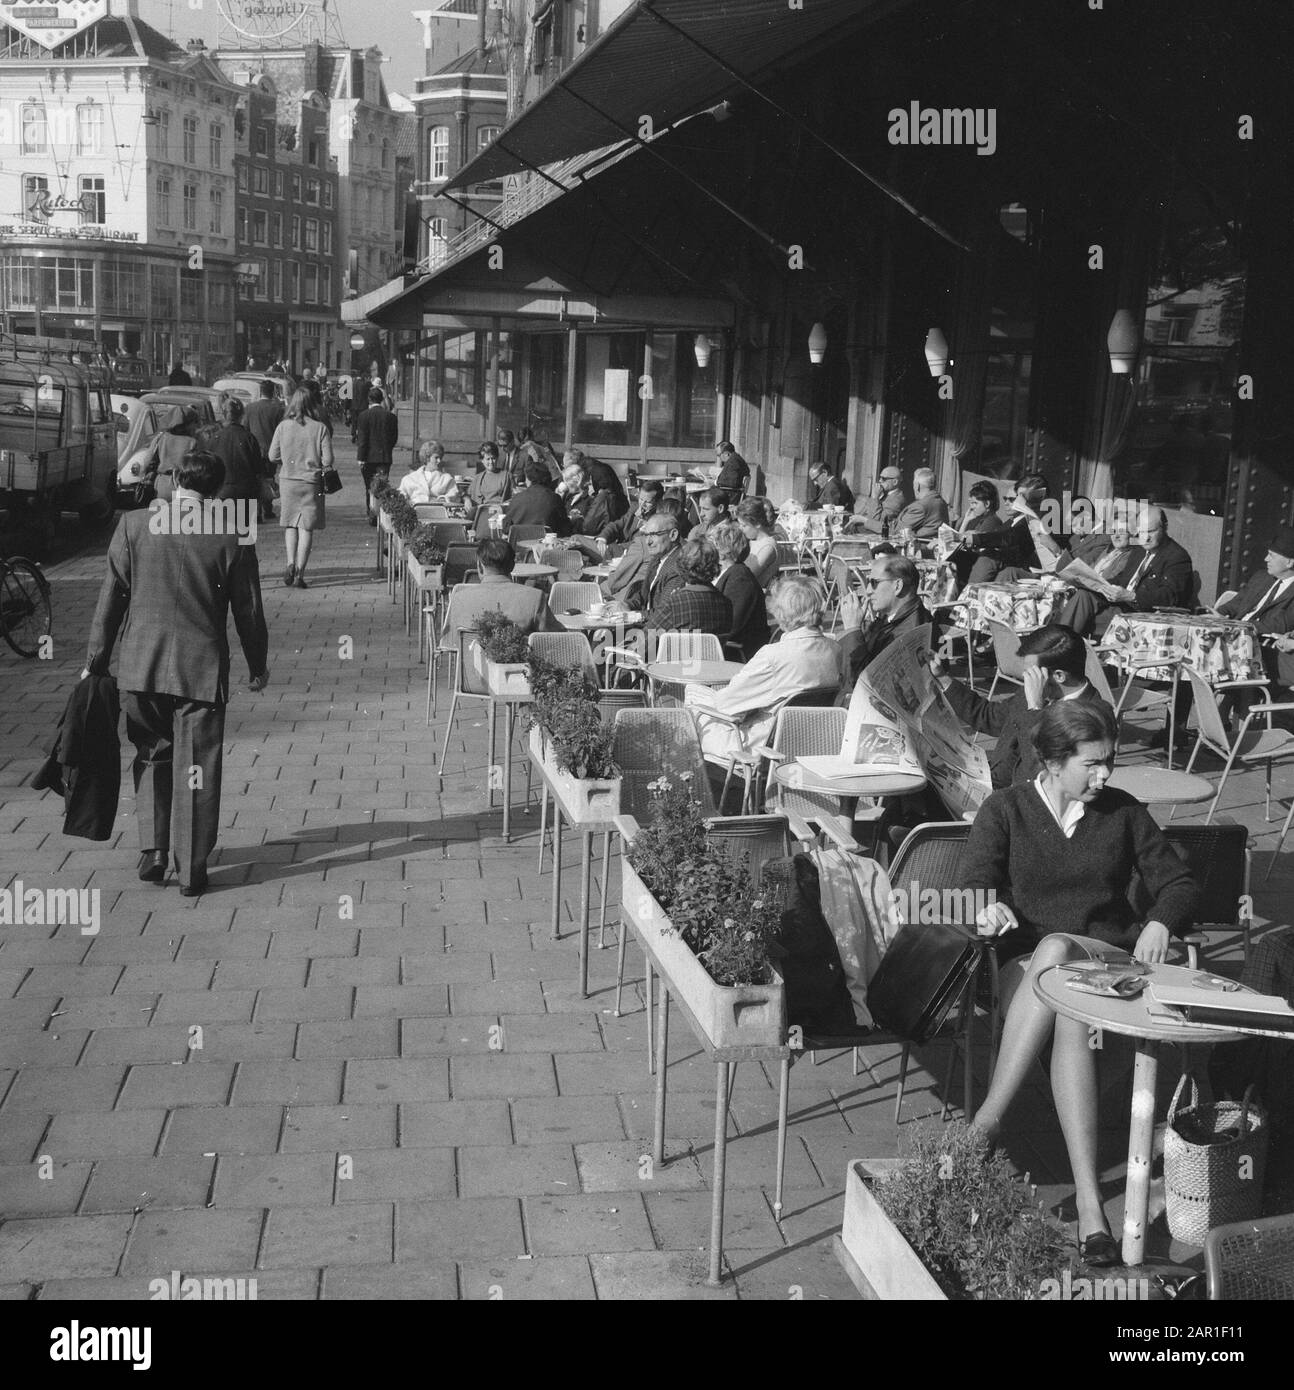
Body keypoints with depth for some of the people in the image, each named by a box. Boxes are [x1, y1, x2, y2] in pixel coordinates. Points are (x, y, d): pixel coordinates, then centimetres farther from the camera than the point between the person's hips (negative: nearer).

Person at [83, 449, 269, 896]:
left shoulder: (134, 526, -3)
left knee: (152, 758, 19)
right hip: (202, 670, -2)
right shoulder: (232, 538, -7)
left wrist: (95, 661, 9)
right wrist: (258, 666, 15)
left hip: (141, 667, 2)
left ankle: (152, 853, 15)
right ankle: (191, 870, 10)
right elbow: (248, 611, 0)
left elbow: (110, 599, 1)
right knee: (196, 769, 6)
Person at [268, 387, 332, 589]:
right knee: (306, 528, 4)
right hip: (311, 482, -1)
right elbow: (327, 460, -9)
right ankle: (300, 574, 3)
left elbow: (273, 456, 0)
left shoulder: (283, 427, -4)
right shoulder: (320, 428, -8)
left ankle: (291, 563, -1)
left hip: (287, 480, 2)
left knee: (290, 525, 17)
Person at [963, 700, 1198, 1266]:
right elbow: (976, 886, -7)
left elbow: (1178, 883, 14)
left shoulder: (1123, 811, 11)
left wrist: (1159, 923, -9)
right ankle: (1088, 1202, -39)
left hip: (1110, 960, 0)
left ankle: (987, 1121, -37)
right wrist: (992, 909, -32)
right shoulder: (1004, 810, 5)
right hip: (1026, 963, 0)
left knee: (1055, 950, -36)